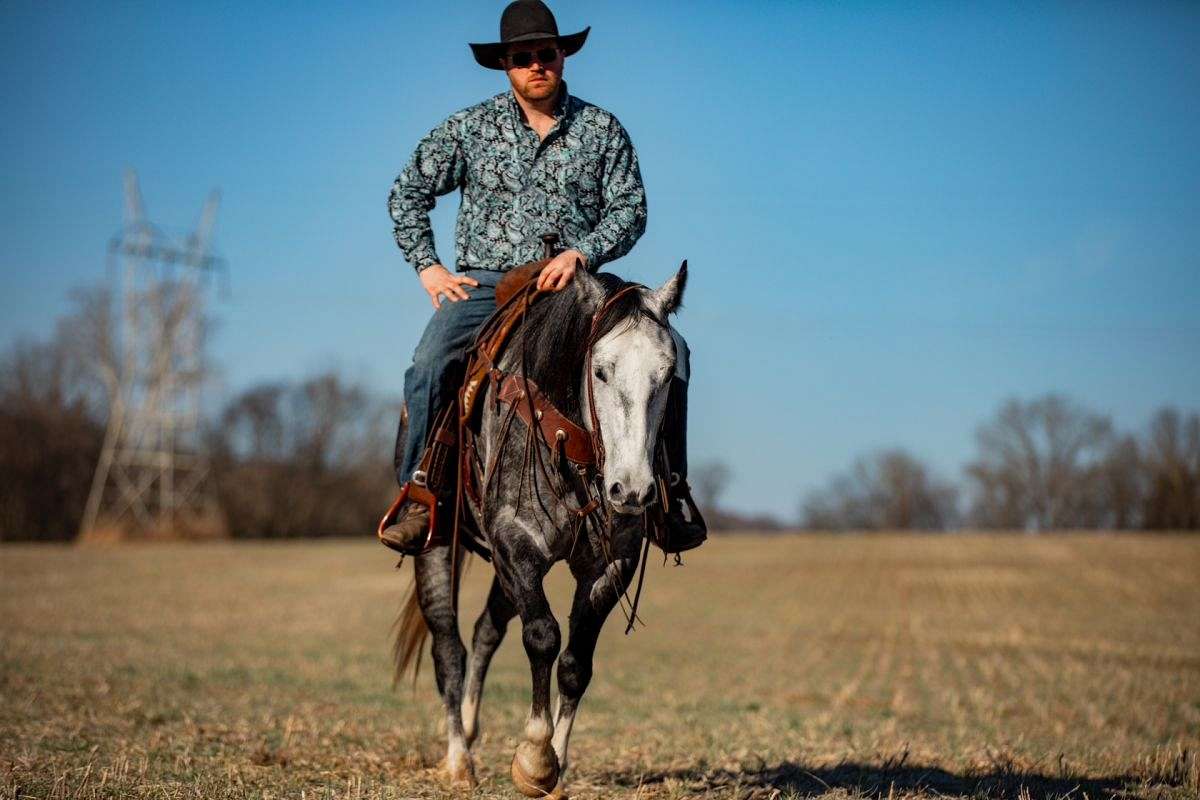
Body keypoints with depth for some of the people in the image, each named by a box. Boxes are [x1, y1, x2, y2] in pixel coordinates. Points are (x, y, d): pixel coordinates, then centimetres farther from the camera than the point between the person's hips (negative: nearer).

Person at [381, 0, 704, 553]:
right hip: (485, 282, 0)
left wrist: (580, 254, -15)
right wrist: (428, 268, 3)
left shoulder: (602, 130, 8)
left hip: (573, 284, 1)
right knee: (428, 368, -28)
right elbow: (408, 193, 14)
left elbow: (630, 209, 2)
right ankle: (417, 497, -14)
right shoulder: (469, 128, 8)